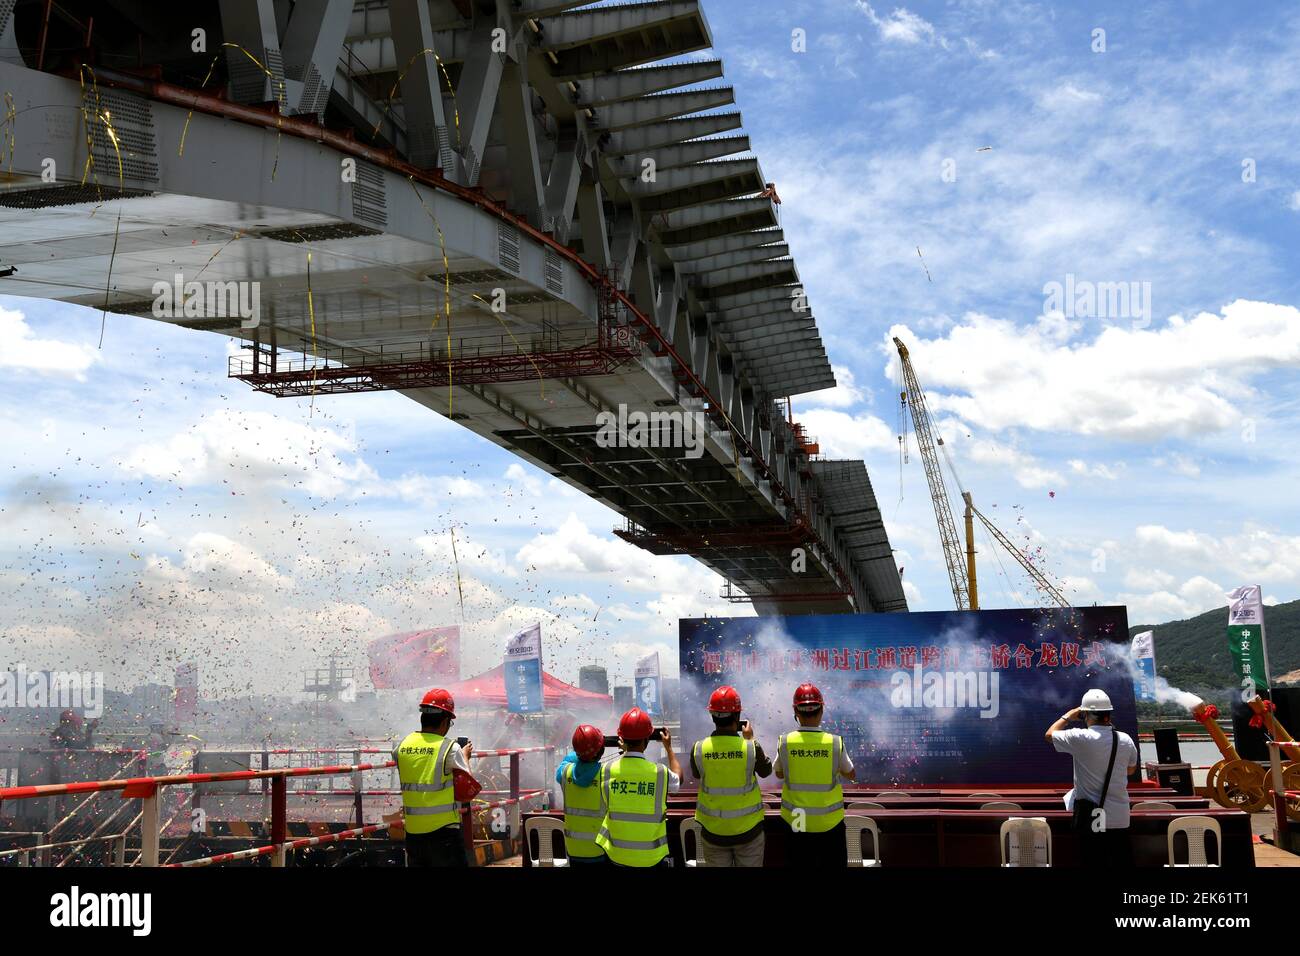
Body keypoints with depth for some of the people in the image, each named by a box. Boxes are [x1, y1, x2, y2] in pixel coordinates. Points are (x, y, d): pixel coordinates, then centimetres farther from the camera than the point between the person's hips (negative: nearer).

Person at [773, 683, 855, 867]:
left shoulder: (785, 742, -12)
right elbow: (851, 775, 3)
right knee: (833, 863, 13)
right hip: (829, 823, -1)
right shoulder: (836, 742, -14)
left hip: (795, 823, 1)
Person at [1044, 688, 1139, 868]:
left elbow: (1049, 735, 3)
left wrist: (1068, 716, 16)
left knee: (1094, 864, 3)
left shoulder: (1080, 738, -14)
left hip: (1091, 818, -4)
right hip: (1120, 819, 4)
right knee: (1123, 862, 11)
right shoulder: (1125, 740, -1)